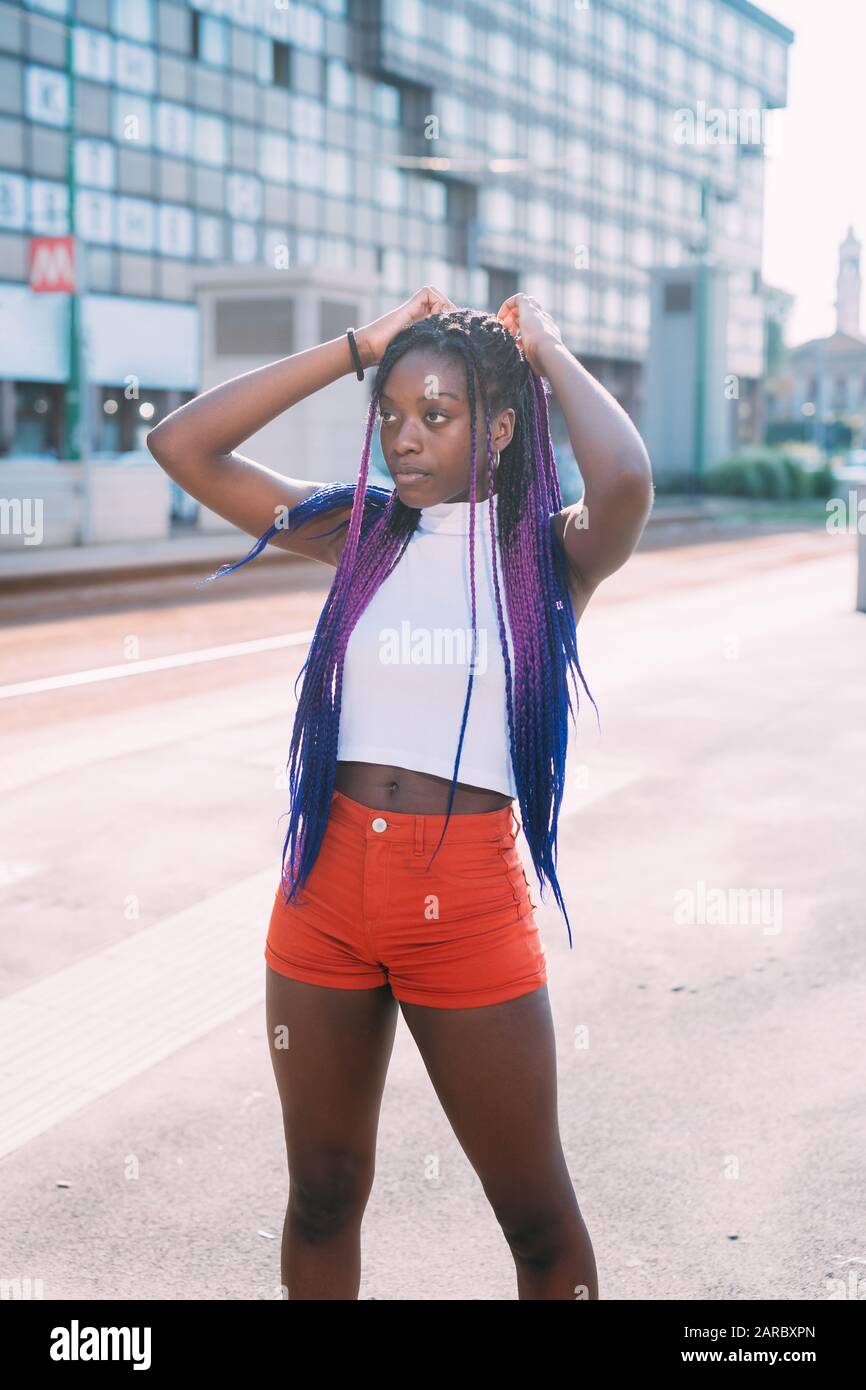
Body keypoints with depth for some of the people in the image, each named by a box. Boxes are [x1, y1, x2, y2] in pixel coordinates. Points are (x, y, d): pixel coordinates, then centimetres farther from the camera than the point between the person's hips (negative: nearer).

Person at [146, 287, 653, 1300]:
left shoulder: (549, 550, -5)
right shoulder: (358, 531, 4)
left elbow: (625, 479, -29)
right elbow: (180, 445, -1)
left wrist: (550, 355, -10)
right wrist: (357, 348, -2)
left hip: (468, 904, -3)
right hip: (326, 889, 4)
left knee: (535, 1213, 12)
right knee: (322, 1194, 18)